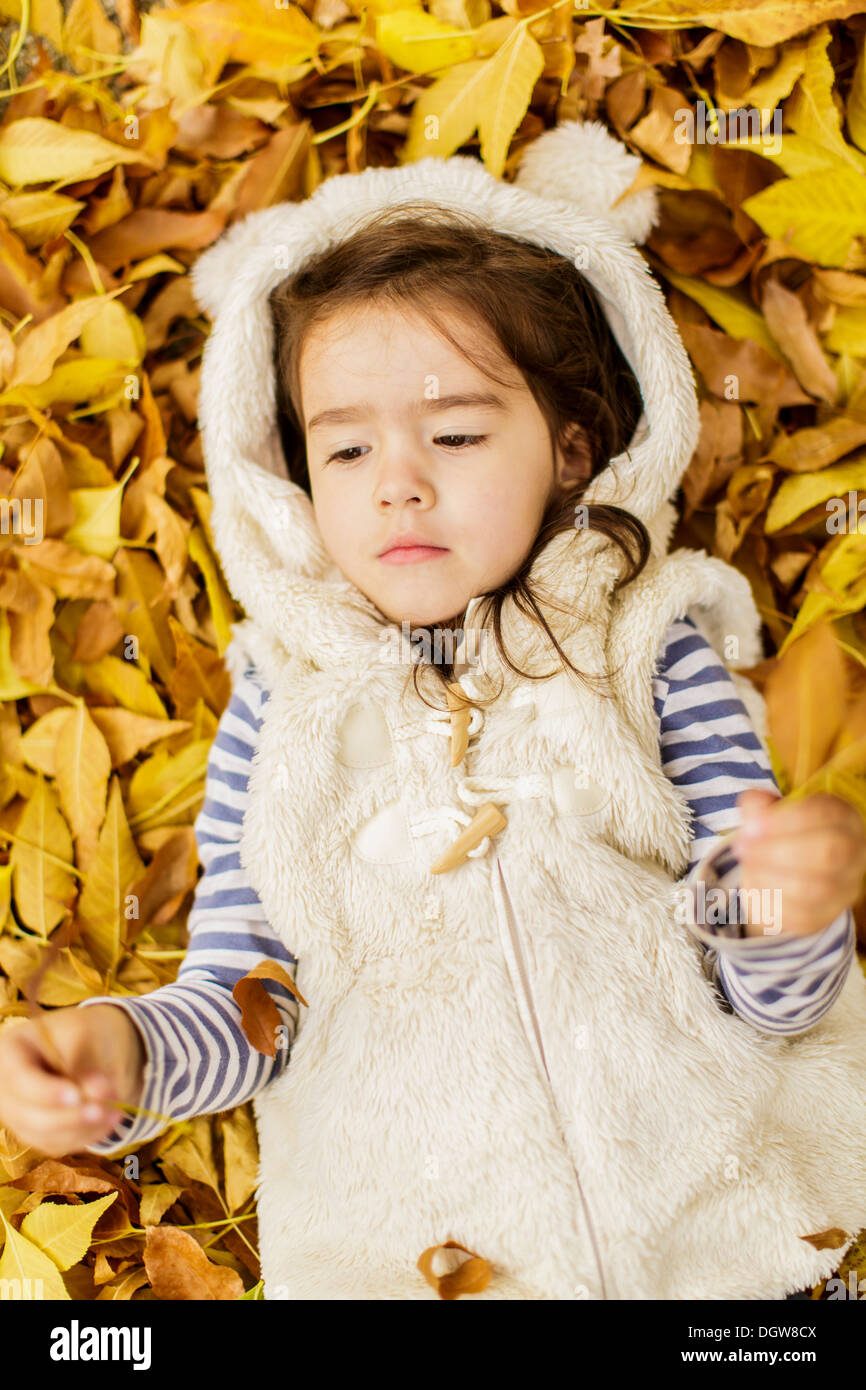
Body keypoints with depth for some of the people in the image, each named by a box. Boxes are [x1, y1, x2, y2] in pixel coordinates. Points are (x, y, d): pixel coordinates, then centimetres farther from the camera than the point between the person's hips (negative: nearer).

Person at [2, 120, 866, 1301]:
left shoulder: (649, 655, -3)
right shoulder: (286, 695, 0)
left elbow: (762, 1007, -2)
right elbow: (241, 1007, 4)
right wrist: (121, 1050, -16)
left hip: (698, 1216, 0)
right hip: (400, 1234, 1)